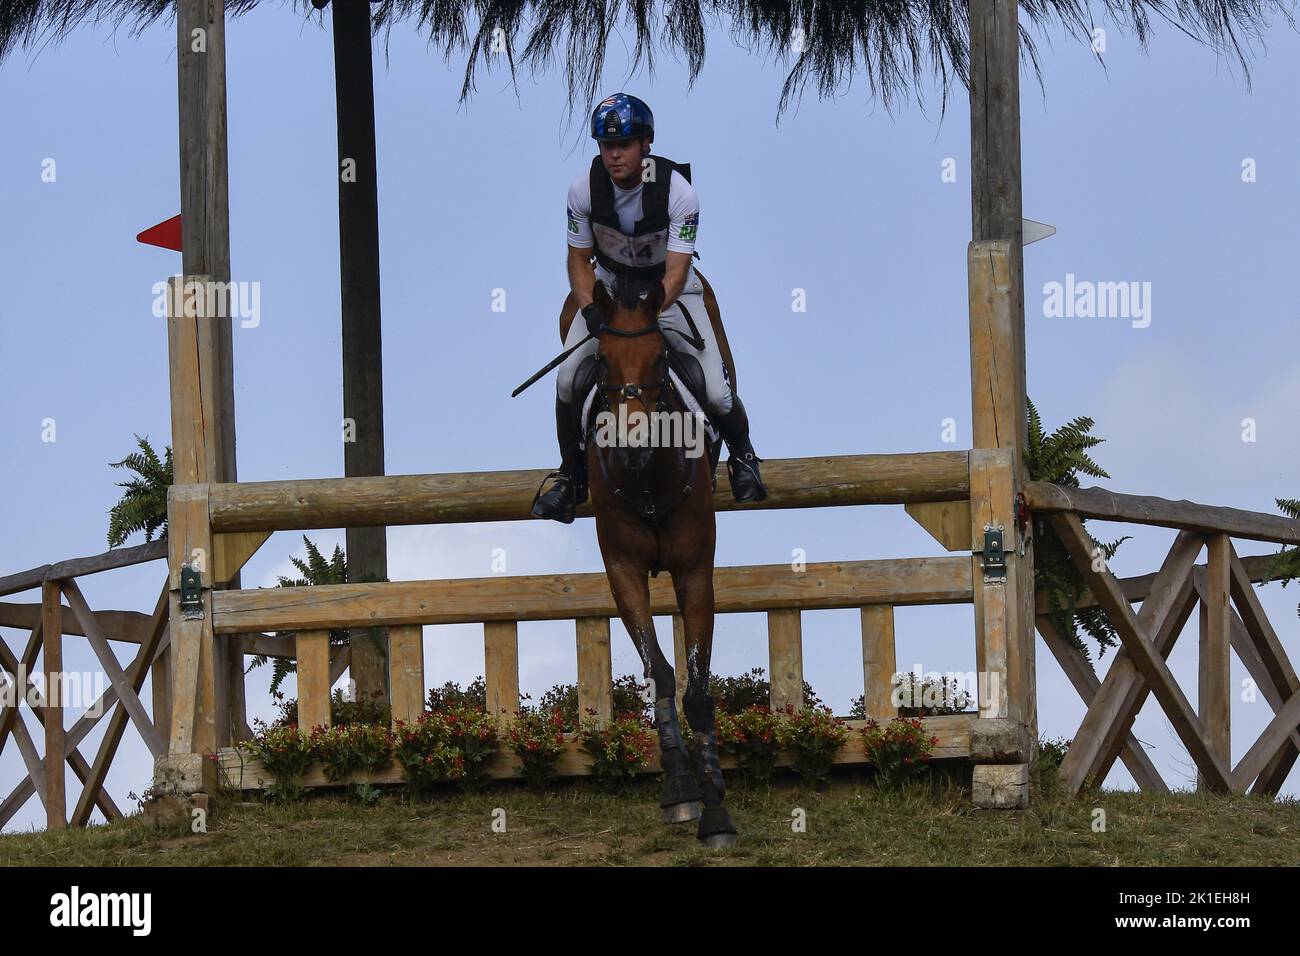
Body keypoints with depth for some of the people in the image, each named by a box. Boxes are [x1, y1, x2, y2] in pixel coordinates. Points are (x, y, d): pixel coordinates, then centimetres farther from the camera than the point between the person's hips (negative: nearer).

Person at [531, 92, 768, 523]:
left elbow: (676, 272, -27)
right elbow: (579, 259, -7)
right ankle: (570, 475, 9)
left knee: (715, 392, -11)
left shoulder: (677, 191, -28)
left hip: (670, 288, -2)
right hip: (608, 284, 2)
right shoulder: (584, 188, -20)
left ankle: (742, 456, 22)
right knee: (568, 381, -14)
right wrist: (589, 310, -25)